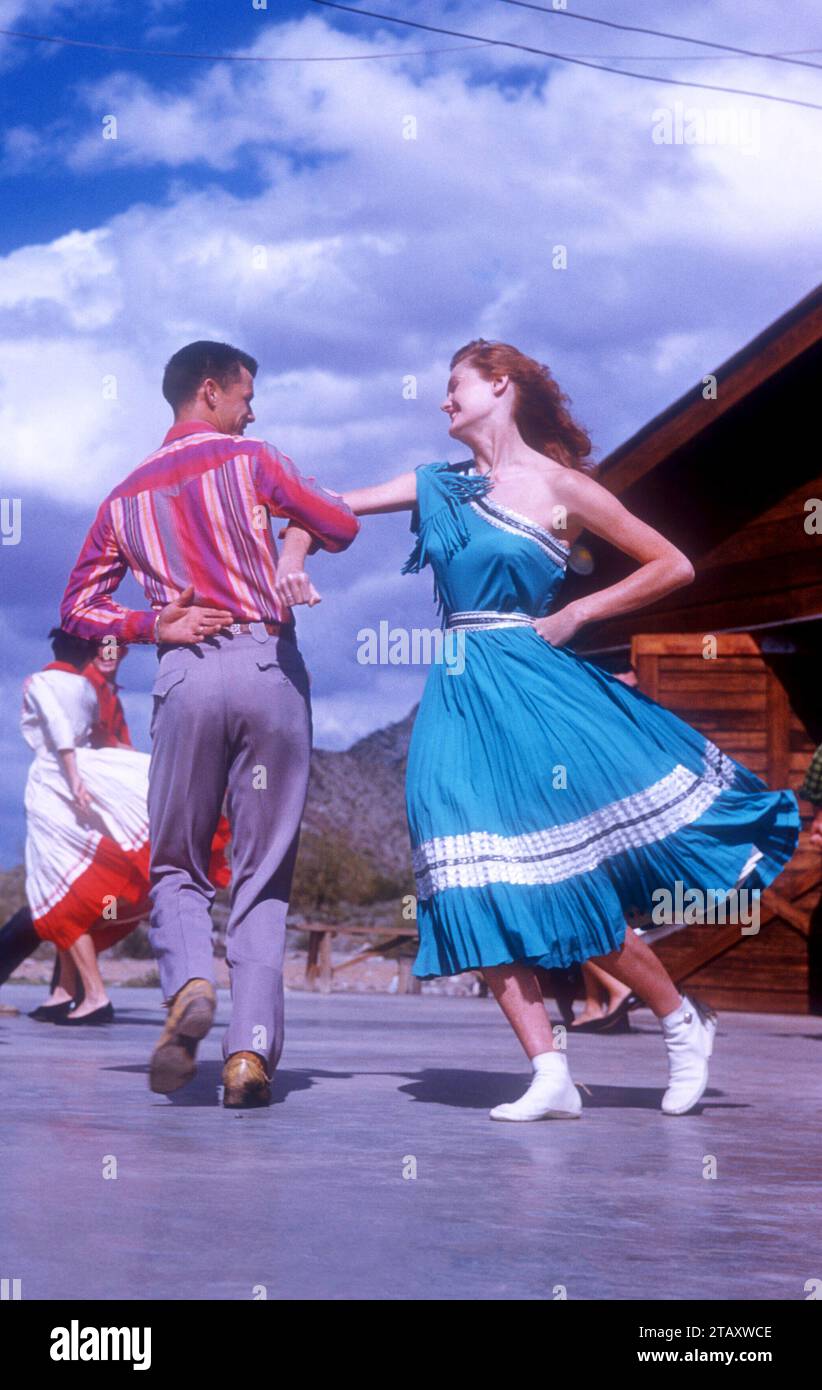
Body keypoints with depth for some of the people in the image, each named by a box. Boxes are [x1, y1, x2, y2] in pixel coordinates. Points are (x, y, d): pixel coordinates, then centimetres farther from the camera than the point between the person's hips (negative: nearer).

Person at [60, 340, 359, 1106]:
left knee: (176, 864, 12)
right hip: (269, 664, -2)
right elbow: (342, 527, 1)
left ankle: (188, 982, -17)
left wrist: (152, 625, 5)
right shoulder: (249, 461, 5)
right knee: (263, 872, 3)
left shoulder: (125, 496, 17)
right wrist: (293, 520, 22)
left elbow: (79, 604, 14)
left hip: (186, 672, 2)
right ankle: (251, 1047, -8)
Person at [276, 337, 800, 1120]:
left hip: (532, 688, -5)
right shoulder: (440, 485, 14)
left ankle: (682, 1023, 14)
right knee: (482, 894, -5)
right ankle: (550, 1076, -2)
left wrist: (576, 614, -3)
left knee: (574, 887, -9)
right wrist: (294, 560, -2)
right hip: (459, 699, 5)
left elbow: (674, 565, 2)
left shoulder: (557, 486, 0)